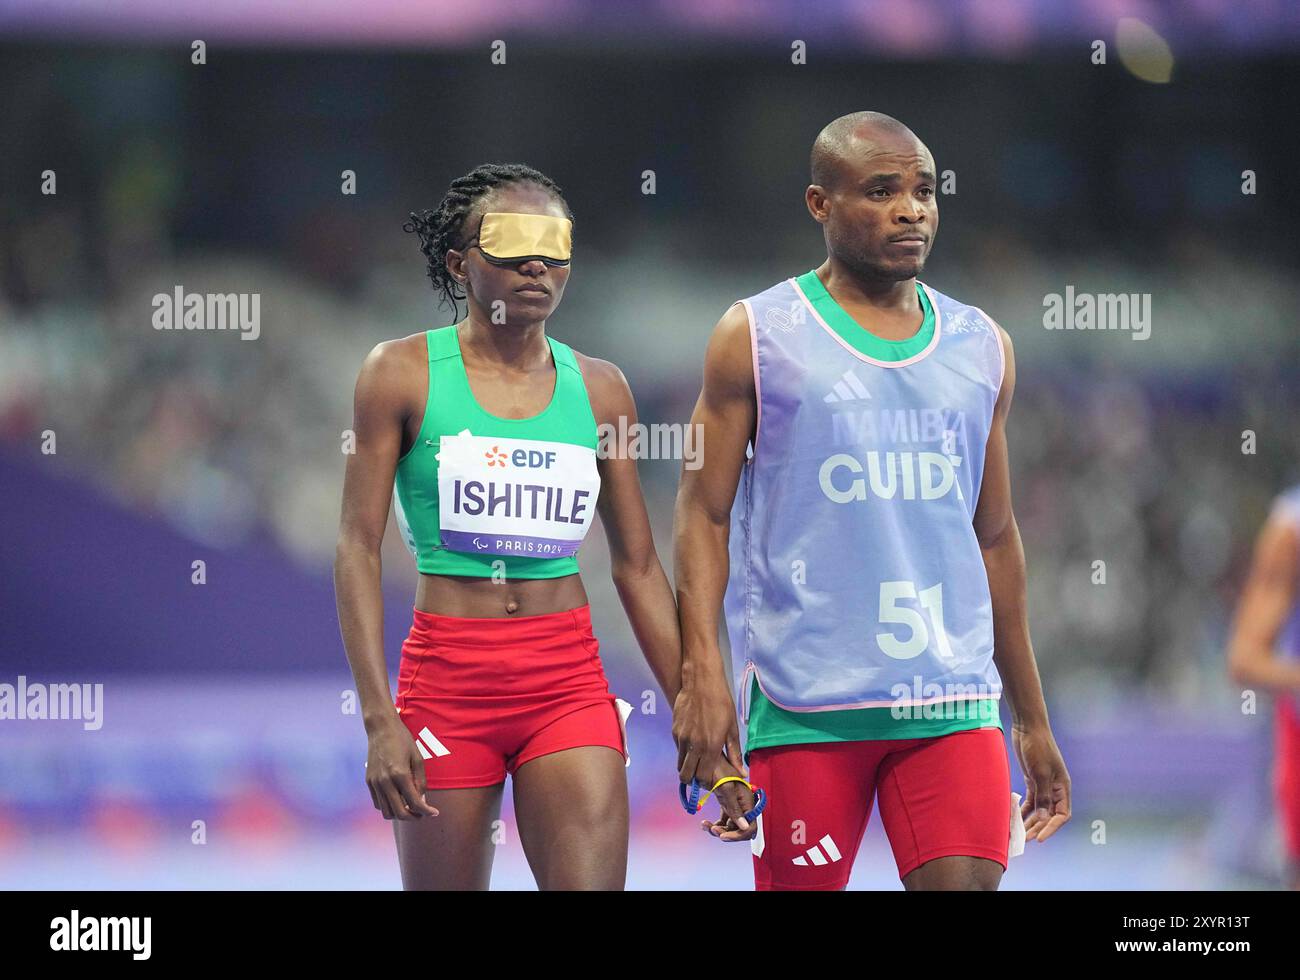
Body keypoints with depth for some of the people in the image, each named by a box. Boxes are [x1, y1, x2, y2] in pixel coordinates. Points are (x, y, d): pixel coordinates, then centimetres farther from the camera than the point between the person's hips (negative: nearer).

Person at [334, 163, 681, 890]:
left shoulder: (598, 389, 8)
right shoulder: (403, 374, -1)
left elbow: (638, 565, 12)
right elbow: (359, 549, -4)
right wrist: (379, 719, -13)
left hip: (570, 681, 2)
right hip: (448, 676, -2)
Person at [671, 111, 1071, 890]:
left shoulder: (982, 348, 14)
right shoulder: (757, 337, 3)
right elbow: (705, 515, 0)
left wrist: (1033, 721, 20)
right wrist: (703, 675, -14)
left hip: (953, 697, 3)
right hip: (805, 702, -3)